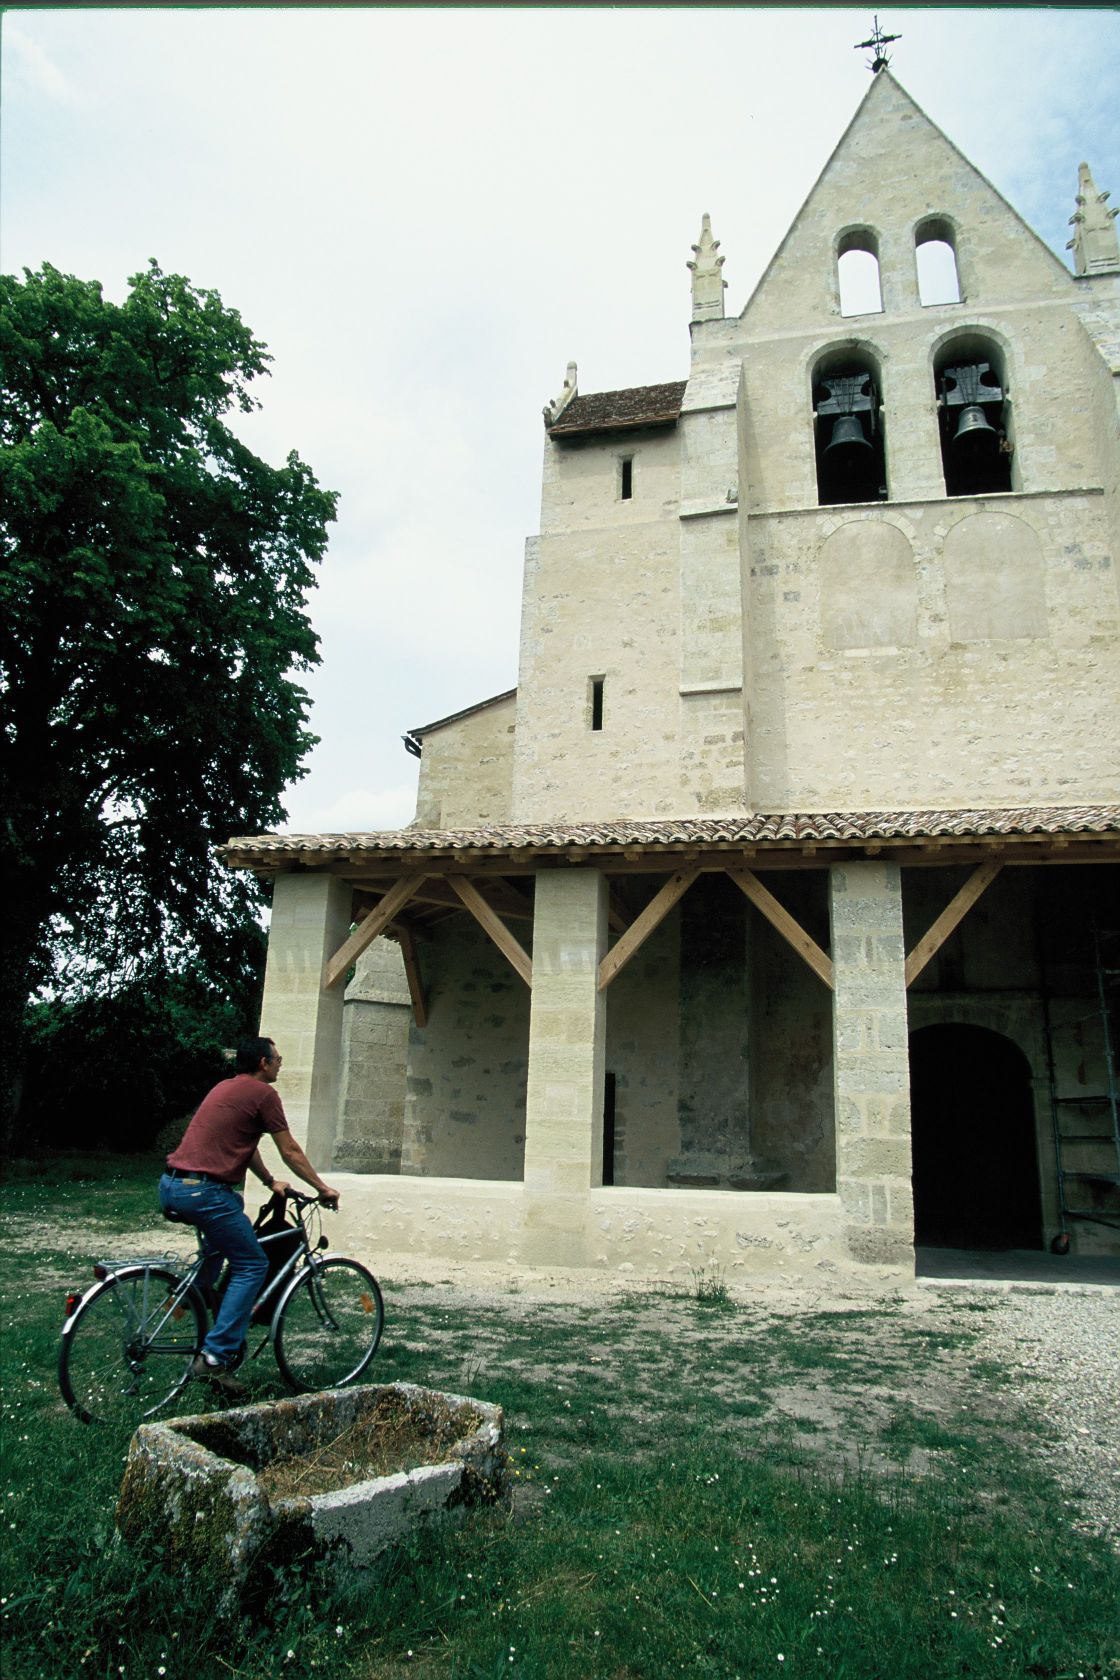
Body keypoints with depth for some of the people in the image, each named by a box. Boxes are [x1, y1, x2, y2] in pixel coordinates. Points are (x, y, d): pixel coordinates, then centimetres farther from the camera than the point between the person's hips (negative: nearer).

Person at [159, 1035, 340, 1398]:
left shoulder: (225, 1087, 21)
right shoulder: (262, 1092, -5)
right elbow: (290, 1151, 0)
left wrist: (270, 1182, 36)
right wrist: (323, 1188, 11)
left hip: (171, 1185, 9)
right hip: (204, 1190, -9)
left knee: (220, 1240, 36)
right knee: (252, 1266, 0)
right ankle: (215, 1358, -6)